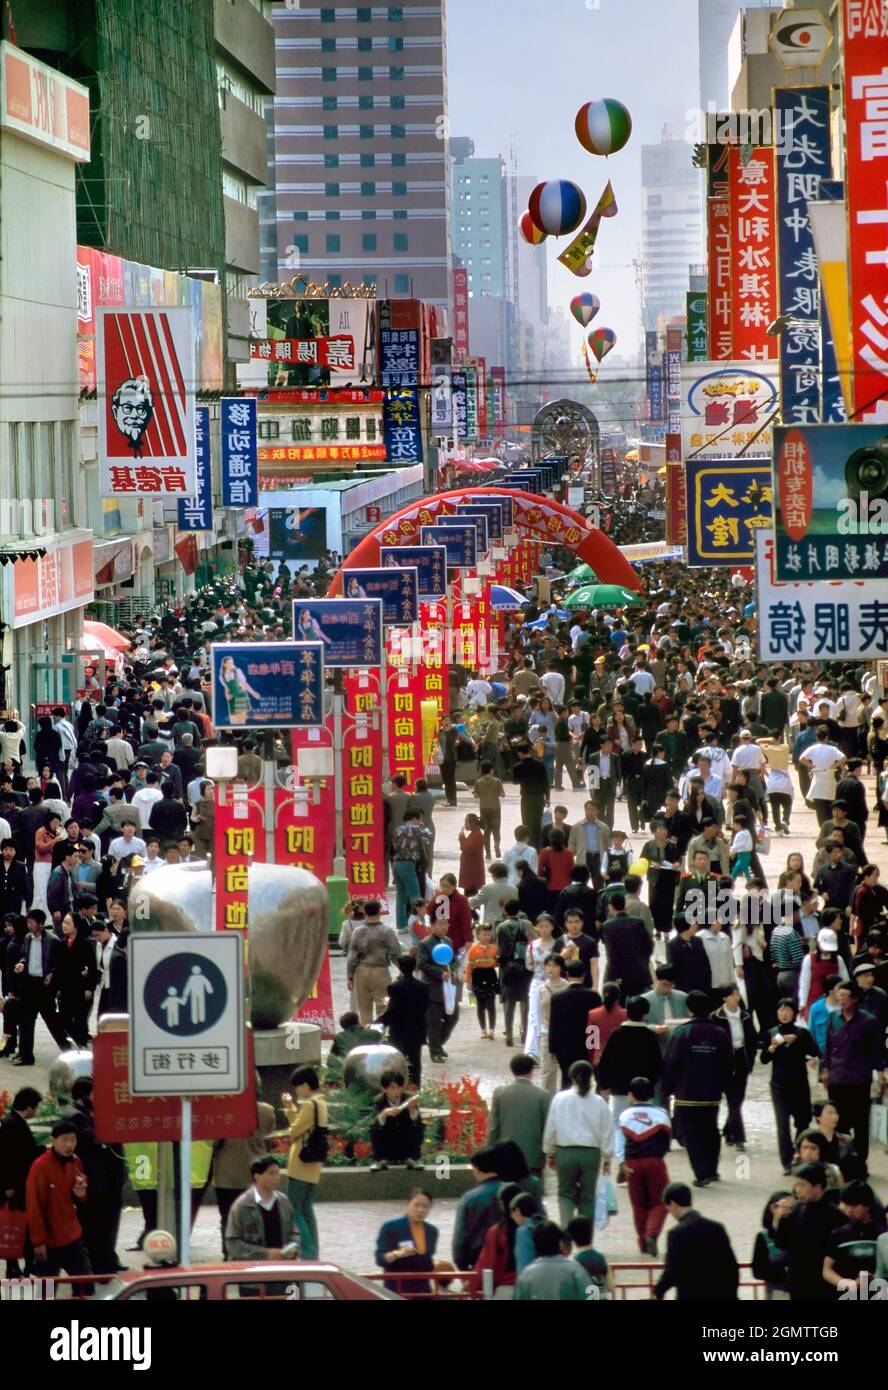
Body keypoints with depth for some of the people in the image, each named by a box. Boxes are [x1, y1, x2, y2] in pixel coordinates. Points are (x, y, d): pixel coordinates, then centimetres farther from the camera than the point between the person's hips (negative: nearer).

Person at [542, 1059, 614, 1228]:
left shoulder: (560, 1099, -4)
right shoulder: (599, 1102, -4)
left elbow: (550, 1128, 2)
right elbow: (607, 1132, 1)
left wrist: (550, 1153, 14)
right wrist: (607, 1158, 12)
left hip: (566, 1152, 0)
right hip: (591, 1153, 0)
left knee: (566, 1192, 13)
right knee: (588, 1197, 11)